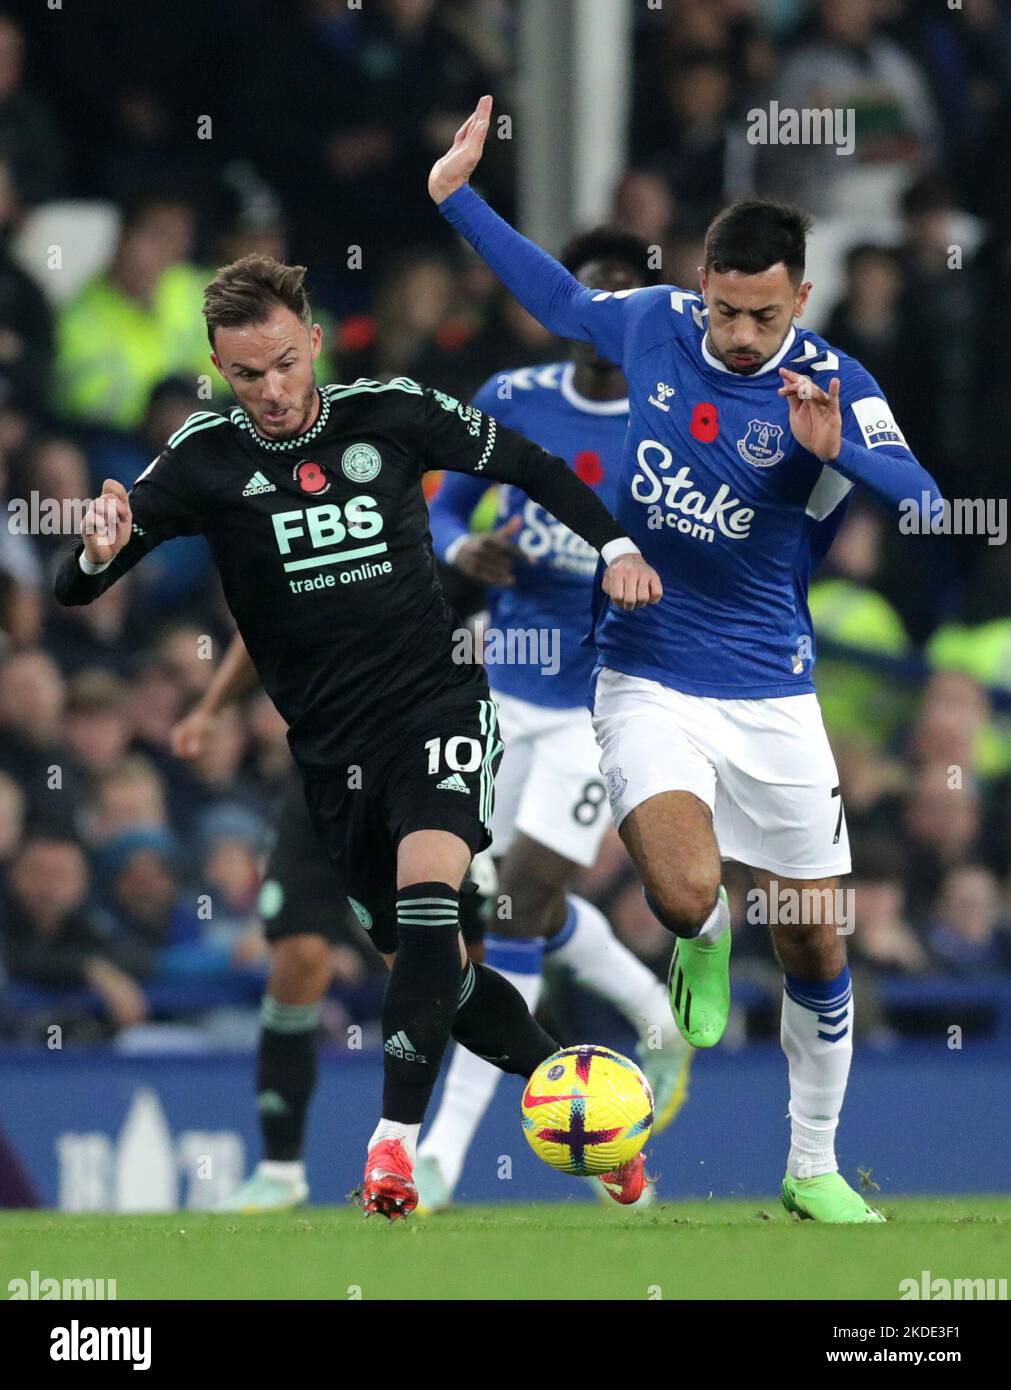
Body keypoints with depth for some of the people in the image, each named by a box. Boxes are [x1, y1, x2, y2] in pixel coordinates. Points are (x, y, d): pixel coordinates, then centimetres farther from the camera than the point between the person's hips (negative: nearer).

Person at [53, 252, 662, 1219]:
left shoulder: (391, 413, -4)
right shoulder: (206, 459, -5)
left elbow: (532, 466, 11)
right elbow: (76, 588, -8)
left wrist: (613, 543, -1)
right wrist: (98, 552, -30)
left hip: (437, 703, -2)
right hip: (332, 744, 2)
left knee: (427, 894, -27)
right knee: (427, 962, 7)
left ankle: (394, 1139, -26)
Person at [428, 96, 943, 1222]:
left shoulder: (832, 388, -12)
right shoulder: (654, 325, -4)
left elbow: (922, 507, -24)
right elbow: (564, 300, 17)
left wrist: (837, 450, -42)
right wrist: (457, 198, 19)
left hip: (772, 695, 0)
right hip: (648, 681, 0)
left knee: (815, 945, 5)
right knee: (684, 892, -24)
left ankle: (812, 1168, 25)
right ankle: (703, 947, 14)